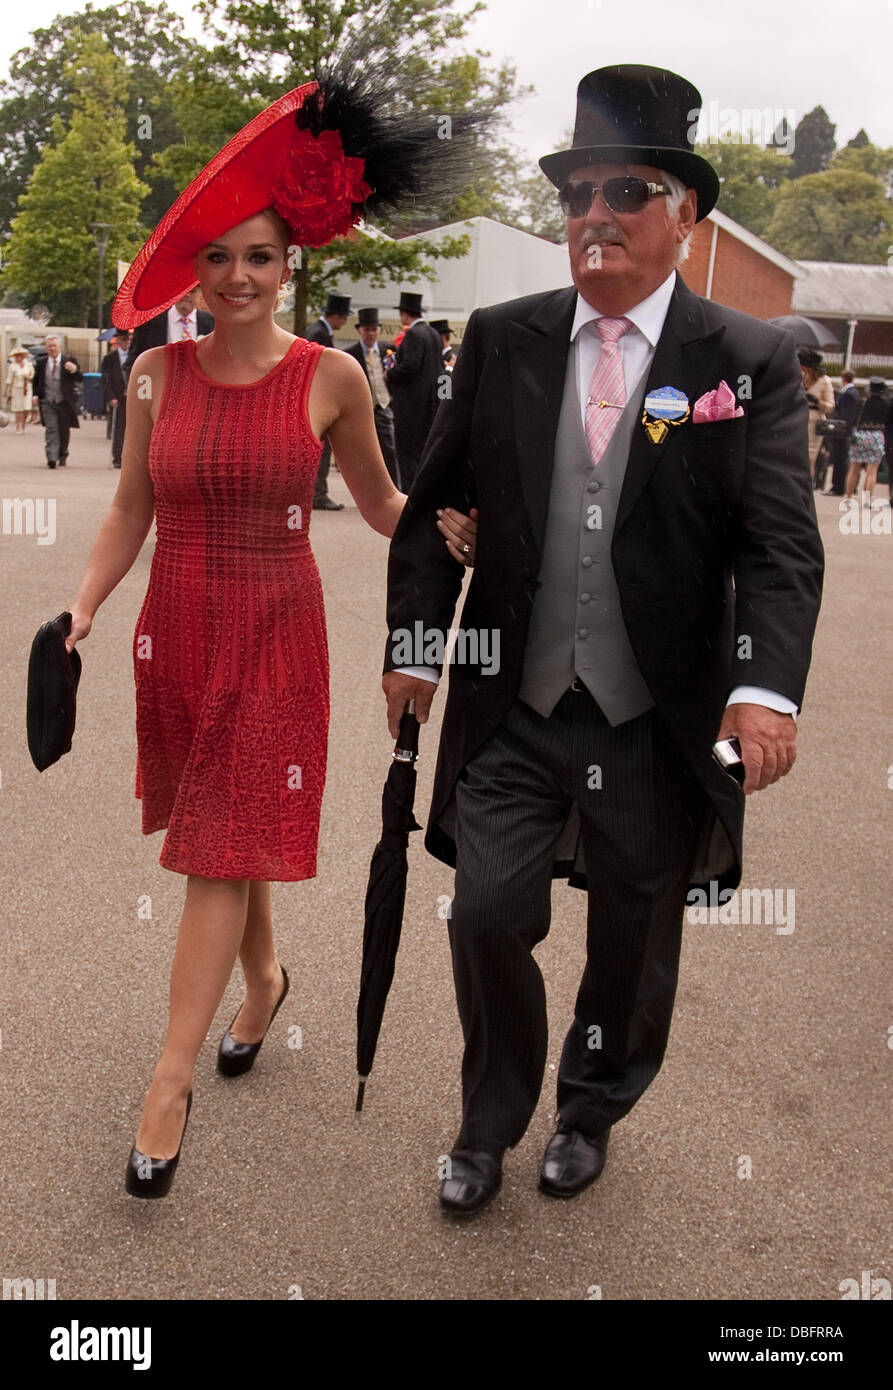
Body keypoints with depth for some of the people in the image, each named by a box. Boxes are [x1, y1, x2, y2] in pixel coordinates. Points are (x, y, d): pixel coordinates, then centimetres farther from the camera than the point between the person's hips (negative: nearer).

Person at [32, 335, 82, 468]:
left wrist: (74, 370, -26)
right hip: (48, 402, 0)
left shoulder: (69, 361, -2)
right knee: (51, 429, -12)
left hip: (65, 402, 0)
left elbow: (80, 379, -7)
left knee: (64, 431, 11)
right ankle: (51, 457, -20)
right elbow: (36, 380, 19)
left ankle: (62, 456, 29)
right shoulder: (41, 362, 6)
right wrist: (36, 394, 5)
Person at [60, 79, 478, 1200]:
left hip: (275, 634, -3)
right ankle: (263, 979, 44)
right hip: (176, 632, 3)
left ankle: (169, 1087, 6)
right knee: (222, 838, 17)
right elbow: (130, 512, 5)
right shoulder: (157, 375, 0)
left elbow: (379, 501, 6)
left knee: (223, 854, -3)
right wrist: (83, 608, -6)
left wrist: (447, 530, -11)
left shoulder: (329, 378, -5)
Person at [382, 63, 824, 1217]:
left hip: (661, 727, -1)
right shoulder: (502, 341, 2)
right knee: (486, 914, 1)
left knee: (634, 942, 14)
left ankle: (591, 1114, 43)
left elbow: (781, 545, -12)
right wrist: (411, 644, 4)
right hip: (516, 711, 1)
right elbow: (435, 506, 8)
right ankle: (489, 1124, 30)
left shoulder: (750, 361, -5)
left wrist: (767, 688, -26)